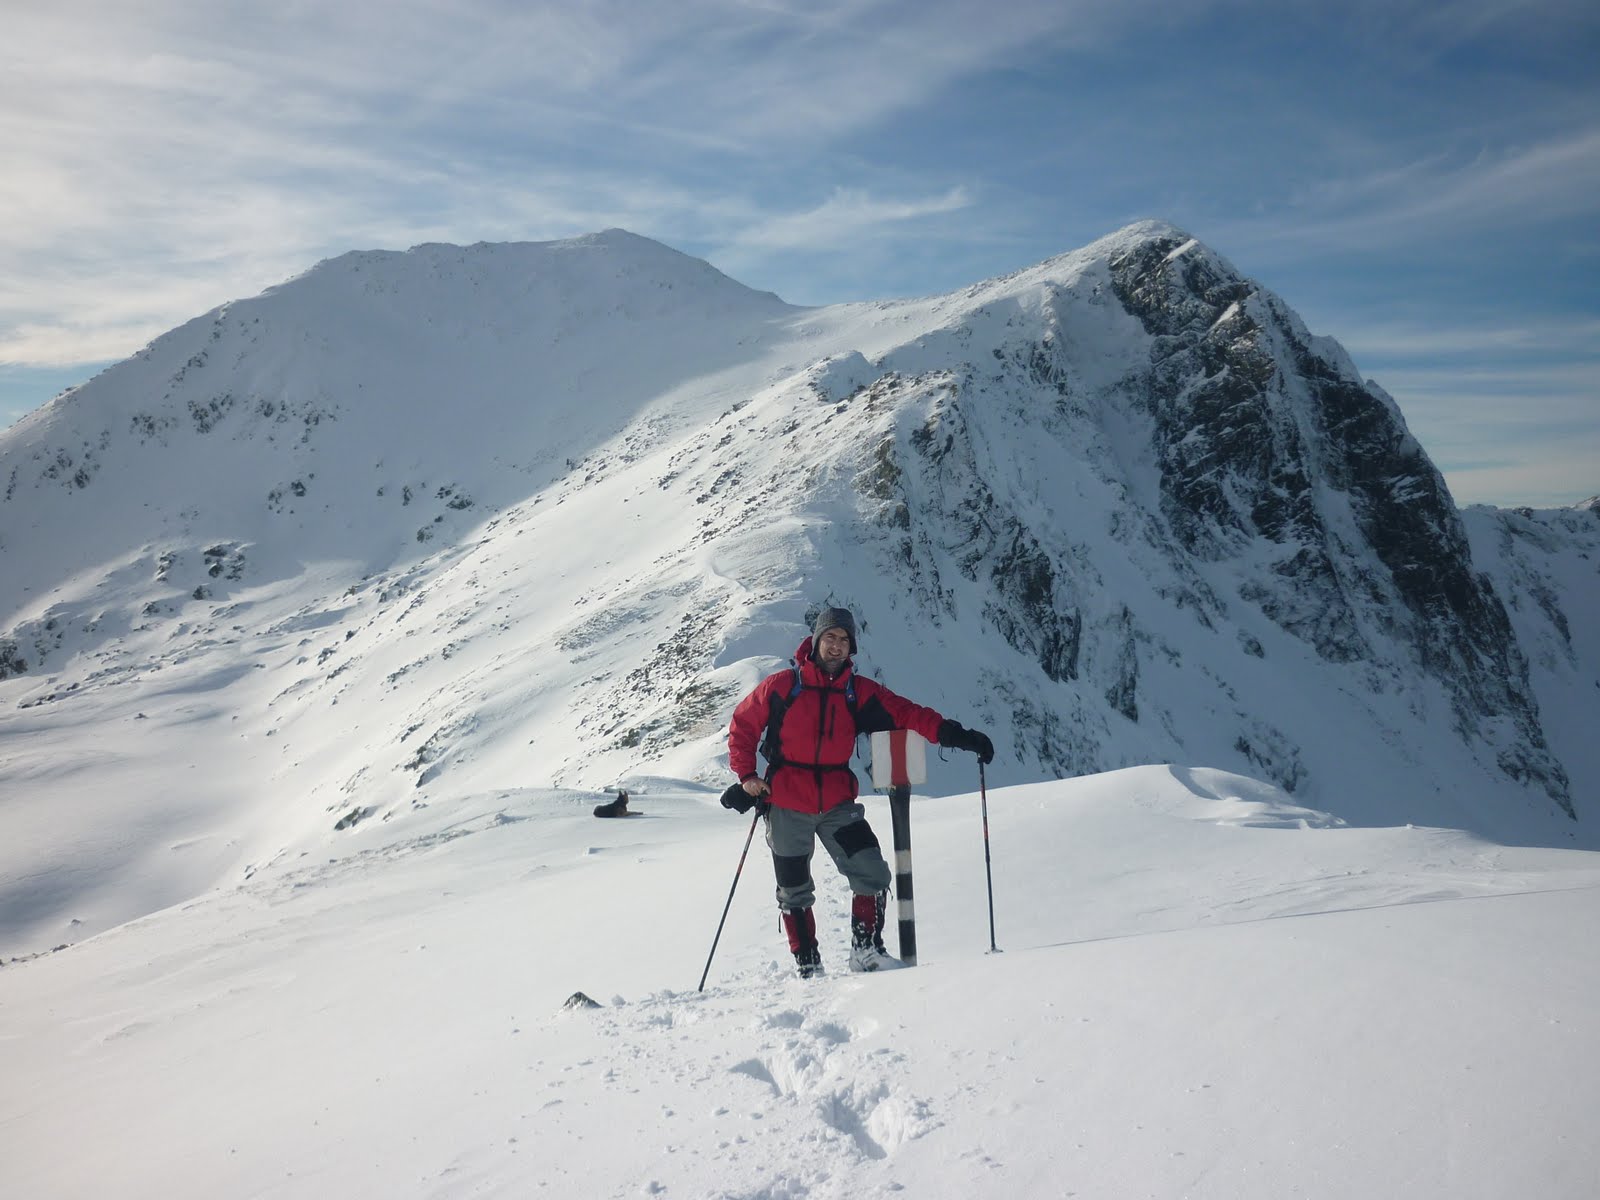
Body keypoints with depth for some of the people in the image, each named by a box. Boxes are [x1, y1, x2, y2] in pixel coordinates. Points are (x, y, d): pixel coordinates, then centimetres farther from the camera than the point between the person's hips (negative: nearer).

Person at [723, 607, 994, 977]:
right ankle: (808, 967, 23)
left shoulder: (860, 692, 1)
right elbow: (743, 725, 4)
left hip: (837, 803, 2)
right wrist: (746, 775, -5)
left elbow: (905, 712, -8)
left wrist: (950, 734, -21)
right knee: (794, 892, 7)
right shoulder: (782, 686, -5)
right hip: (786, 804, -2)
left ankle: (866, 951, 9)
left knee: (873, 875, -9)